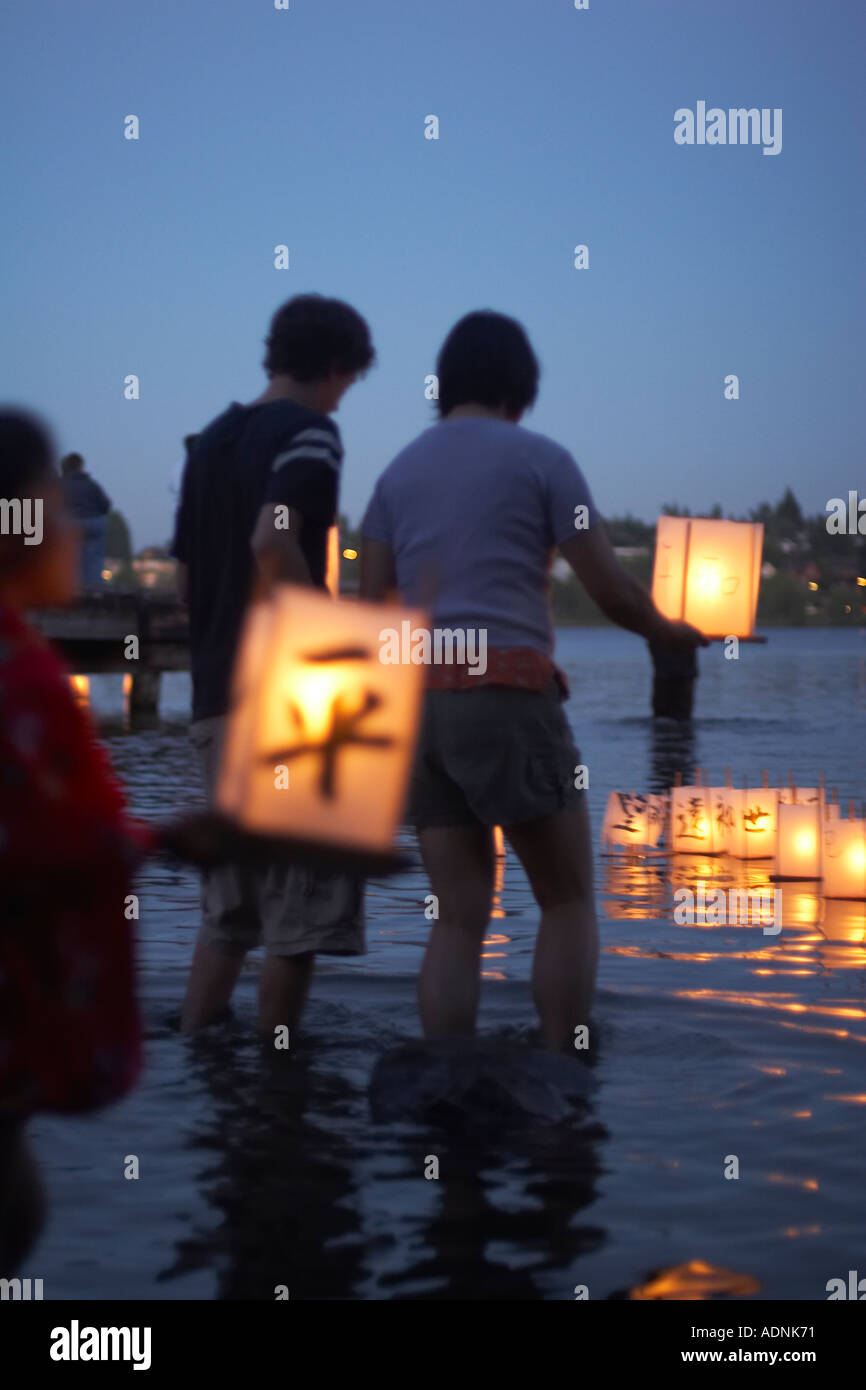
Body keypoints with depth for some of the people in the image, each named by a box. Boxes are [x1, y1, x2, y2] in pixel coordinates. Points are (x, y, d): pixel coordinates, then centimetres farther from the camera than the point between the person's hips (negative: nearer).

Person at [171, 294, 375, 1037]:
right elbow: (272, 542, -24)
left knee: (229, 904, 14)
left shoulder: (212, 440, 17)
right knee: (302, 902, -1)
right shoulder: (309, 431, -7)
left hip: (215, 697, 8)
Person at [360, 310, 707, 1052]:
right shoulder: (539, 458, 2)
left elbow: (371, 608, 13)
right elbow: (612, 589, 1)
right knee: (569, 901, 6)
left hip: (418, 702, 5)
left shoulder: (398, 471, 17)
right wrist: (672, 632, 20)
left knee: (460, 916, 7)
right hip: (506, 692, -5)